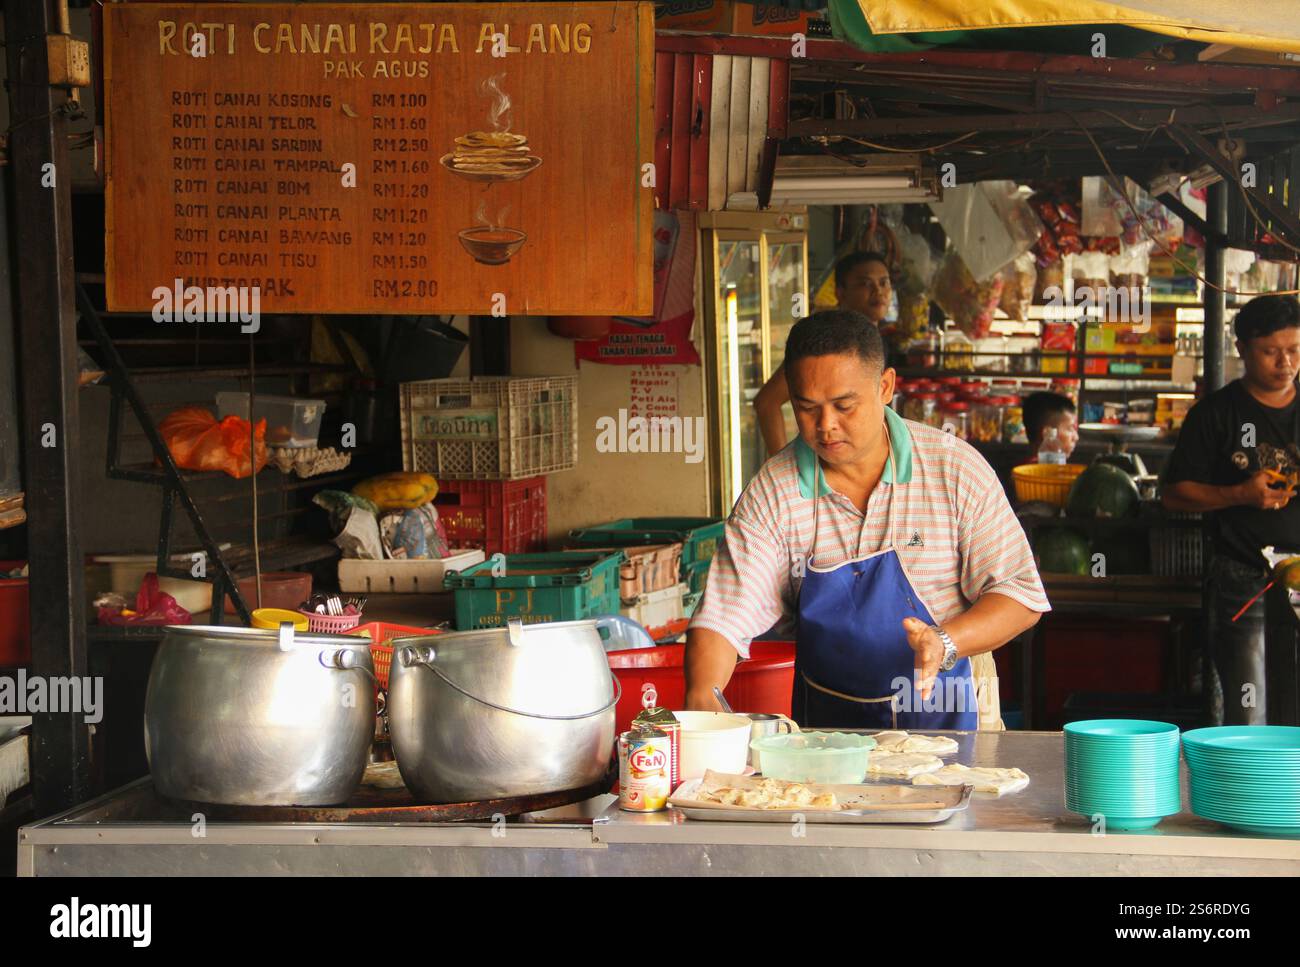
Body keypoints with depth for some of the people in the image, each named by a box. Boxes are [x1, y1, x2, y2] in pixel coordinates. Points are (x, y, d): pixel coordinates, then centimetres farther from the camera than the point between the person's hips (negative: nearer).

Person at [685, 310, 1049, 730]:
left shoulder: (955, 469, -6)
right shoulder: (771, 493, -4)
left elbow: (1021, 596, -4)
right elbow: (723, 616, -8)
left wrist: (946, 644, -22)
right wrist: (701, 699, -27)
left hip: (945, 714, -3)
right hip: (829, 722, 3)